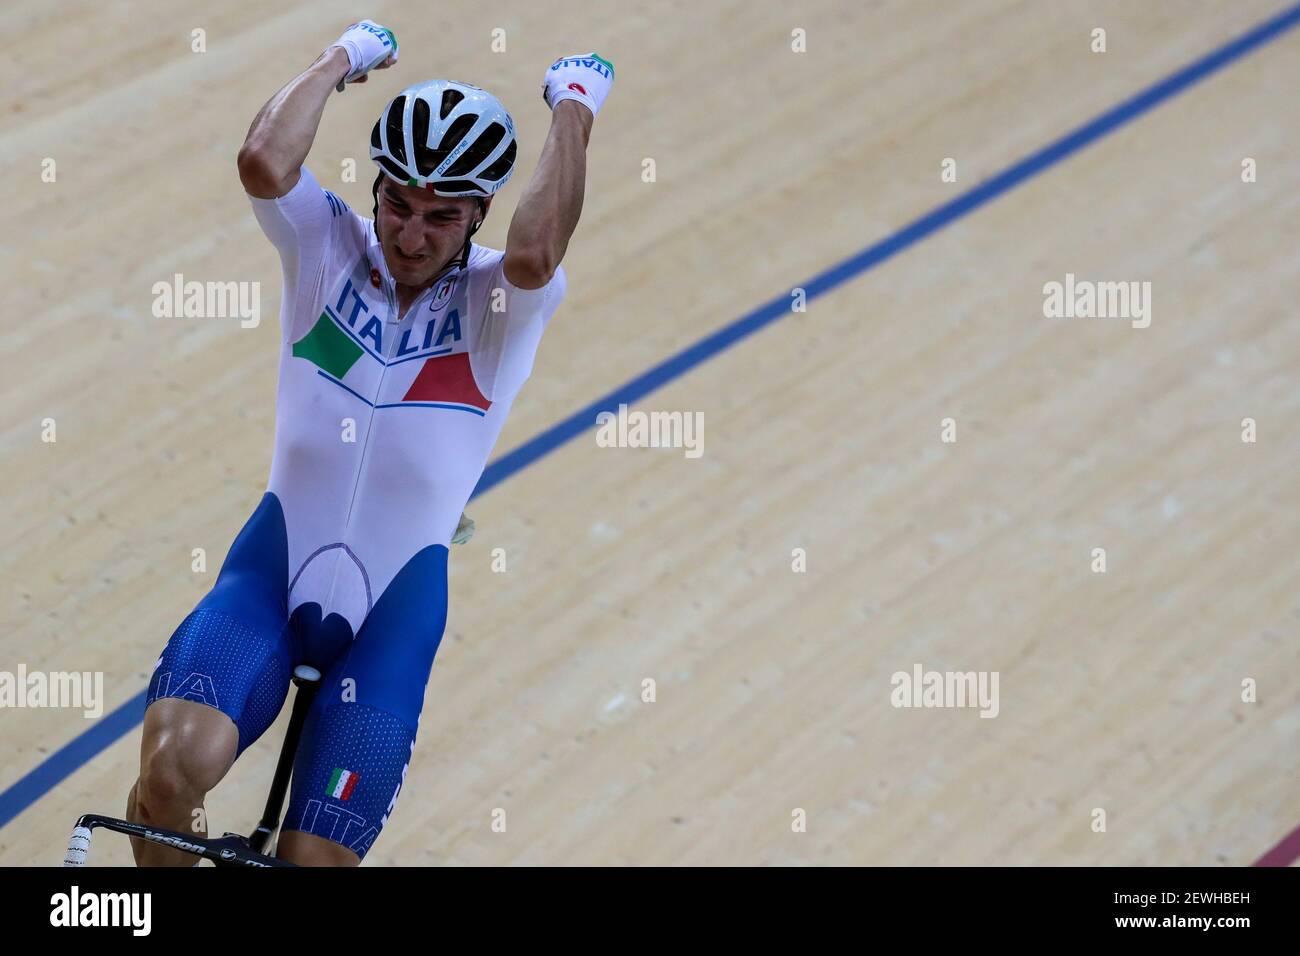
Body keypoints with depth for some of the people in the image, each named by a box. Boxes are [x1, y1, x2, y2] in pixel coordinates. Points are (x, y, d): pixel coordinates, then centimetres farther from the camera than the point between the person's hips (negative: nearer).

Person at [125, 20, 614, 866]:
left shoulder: (500, 300, -5)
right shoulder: (330, 249, -1)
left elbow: (535, 253, -31)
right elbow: (263, 162, -22)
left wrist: (575, 111, -18)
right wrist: (344, 57, -8)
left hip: (394, 608, 0)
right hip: (270, 573, 0)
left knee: (314, 862, -6)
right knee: (176, 763, -28)